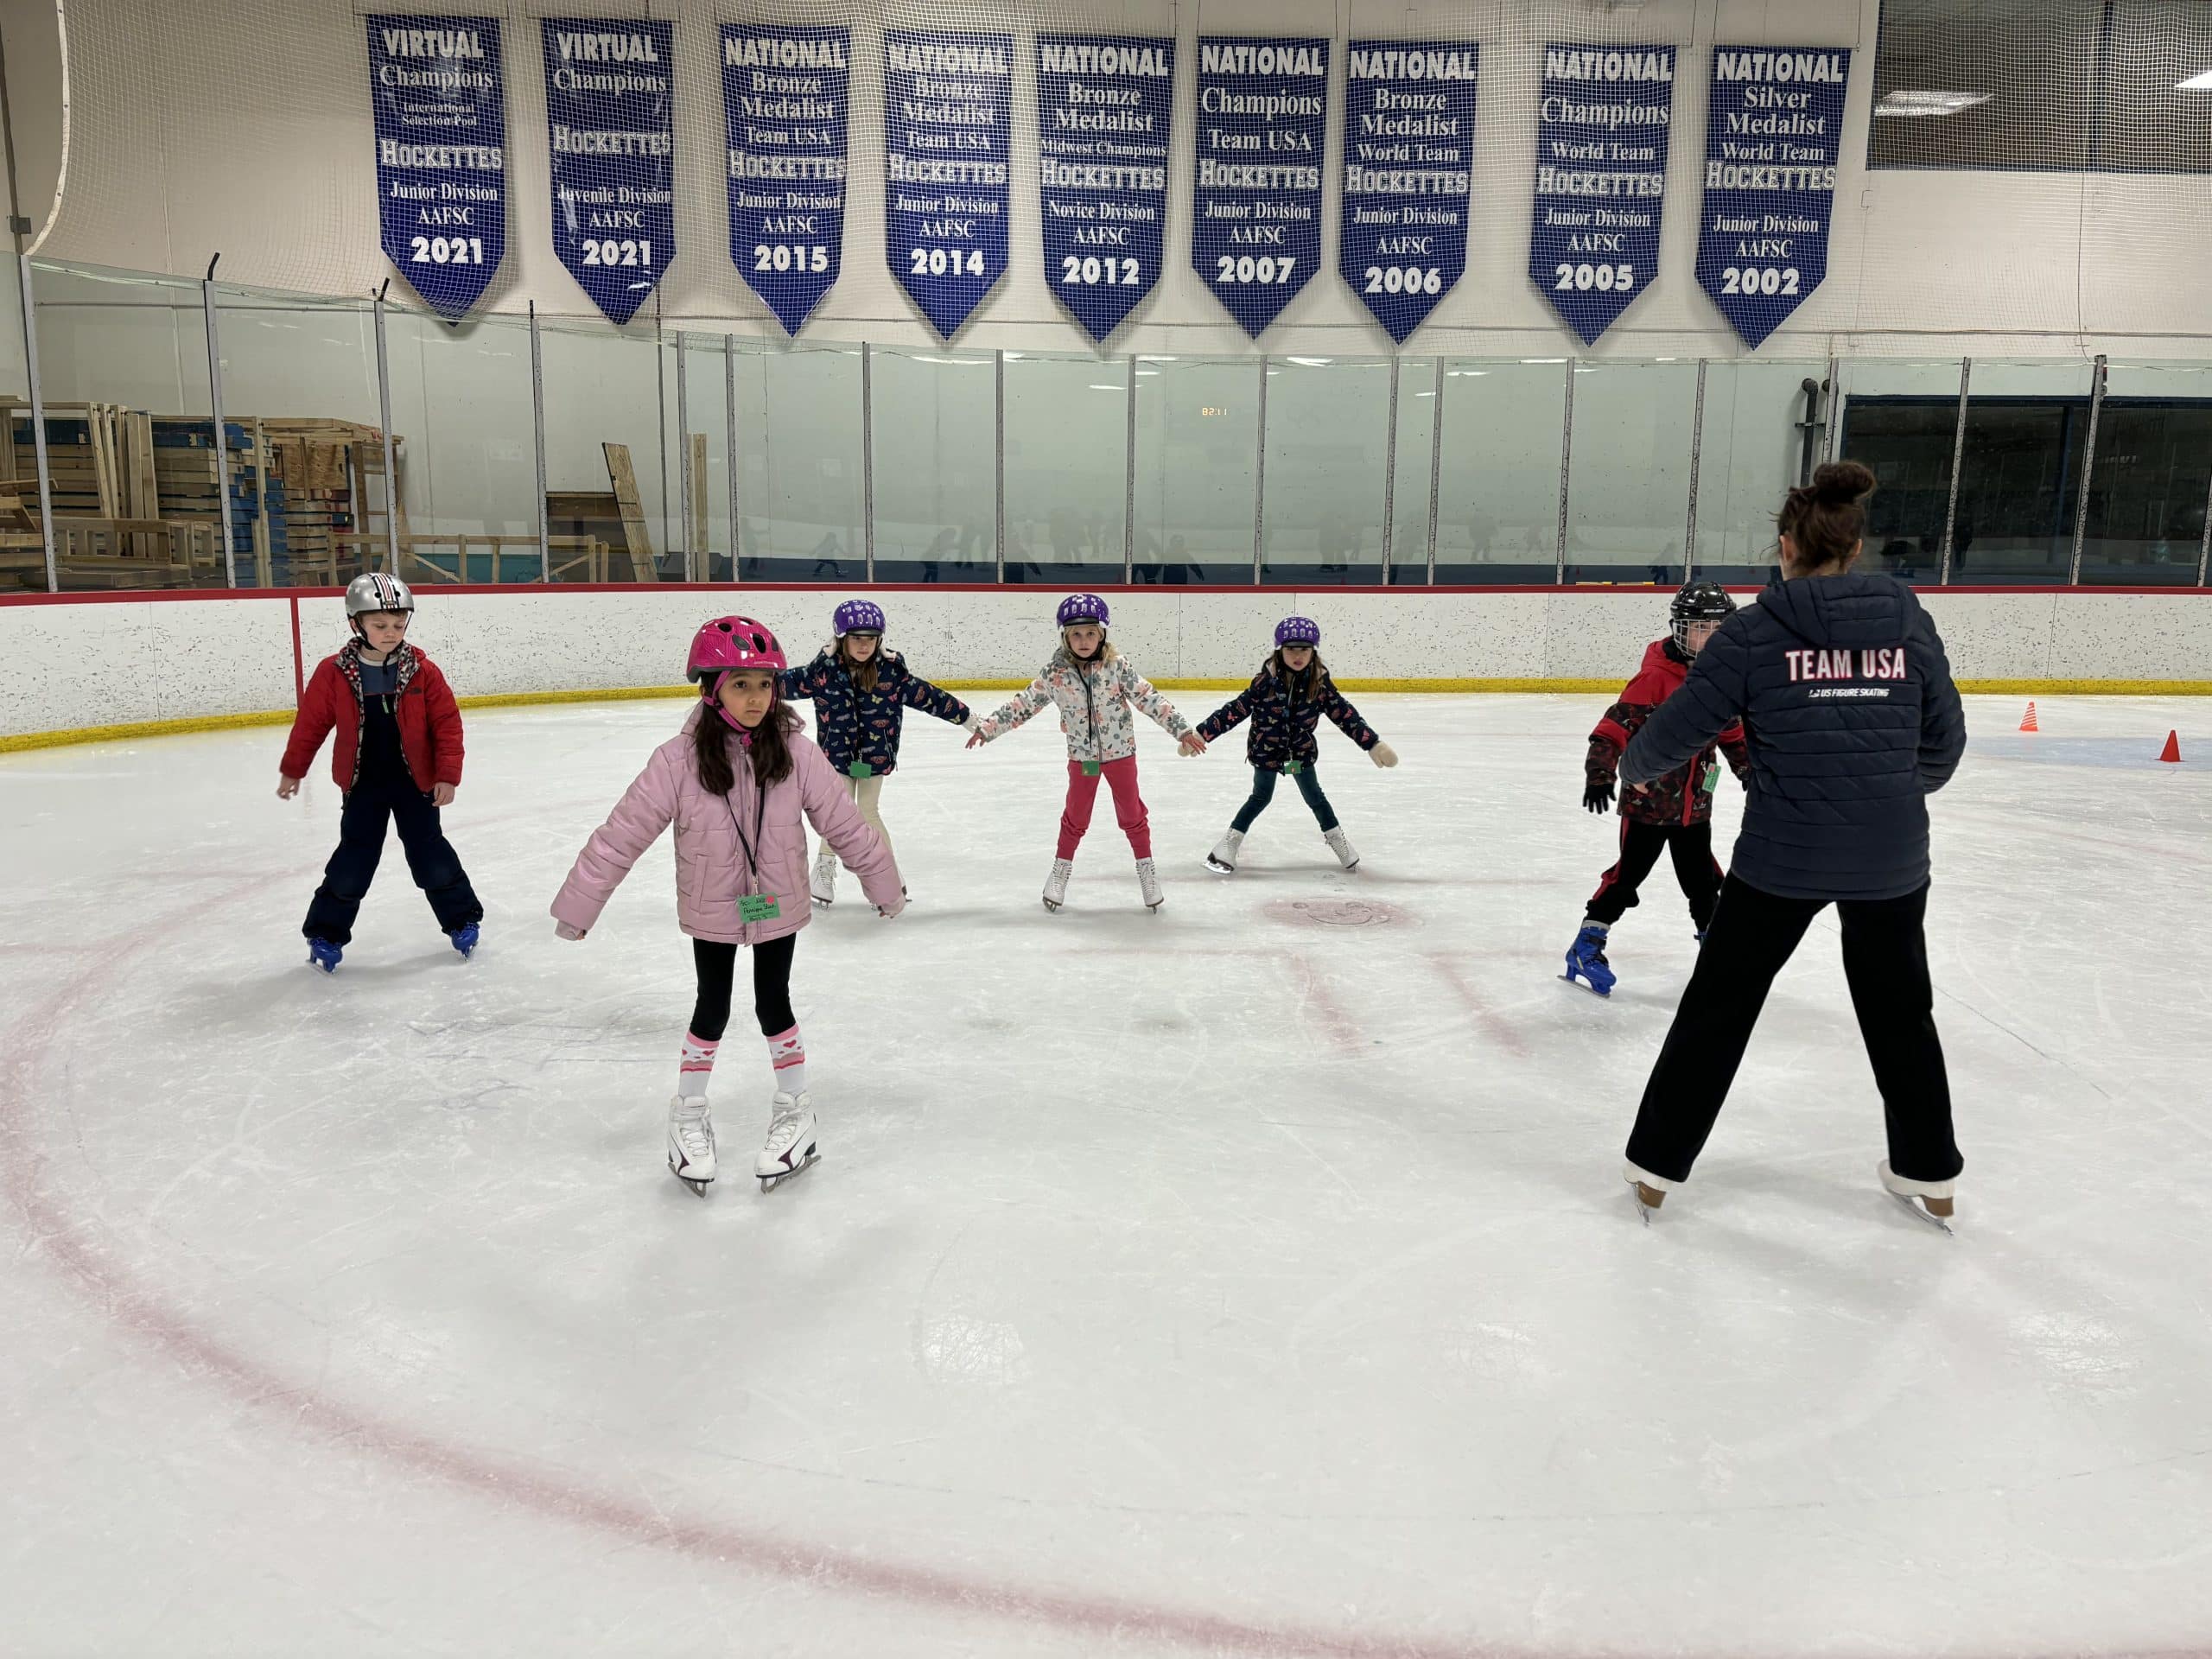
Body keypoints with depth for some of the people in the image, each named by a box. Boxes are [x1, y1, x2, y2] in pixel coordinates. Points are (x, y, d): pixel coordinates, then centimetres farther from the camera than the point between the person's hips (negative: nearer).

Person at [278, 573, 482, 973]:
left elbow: (447, 723, -6)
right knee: (353, 860, 1)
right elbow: (310, 723, 2)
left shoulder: (423, 671, -10)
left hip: (415, 779, 0)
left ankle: (463, 920, 22)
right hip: (363, 783, 0)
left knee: (431, 855, 5)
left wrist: (447, 775, -10)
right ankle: (325, 935, 17)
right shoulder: (333, 673, -9)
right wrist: (292, 770, 10)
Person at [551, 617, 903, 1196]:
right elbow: (622, 834, -14)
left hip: (777, 908, 1)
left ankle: (795, 1110, 32)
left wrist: (883, 883, 4)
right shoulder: (679, 761, -20)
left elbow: (844, 823, -4)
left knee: (773, 1004, 12)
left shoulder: (794, 753, -14)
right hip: (711, 913, -1)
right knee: (712, 1010, 12)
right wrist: (577, 905, -10)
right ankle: (689, 1115, 34)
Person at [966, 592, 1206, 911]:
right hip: (1081, 755, 0)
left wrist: (1183, 730, -17)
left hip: (1120, 751, 0)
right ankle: (1061, 870, 31)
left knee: (1131, 812, 12)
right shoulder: (1055, 673, -13)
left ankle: (1146, 869, 27)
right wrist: (987, 727, -5)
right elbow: (1024, 705, -4)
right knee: (1075, 816, 12)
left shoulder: (1117, 666, -15)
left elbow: (1150, 699, -13)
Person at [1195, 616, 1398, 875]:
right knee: (1260, 798, 4)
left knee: (1315, 797, 12)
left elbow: (1344, 714, -8)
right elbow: (1235, 710, -17)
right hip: (1266, 750, -2)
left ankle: (1337, 839, 33)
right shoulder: (1266, 680, -20)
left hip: (1302, 751, 2)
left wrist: (1374, 743, -11)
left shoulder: (1320, 682, -14)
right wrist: (1201, 734, -19)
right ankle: (1229, 843, 18)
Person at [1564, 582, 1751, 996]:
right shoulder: (1655, 678, -18)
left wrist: (1749, 769, 19)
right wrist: (1600, 772, -31)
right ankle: (1587, 946, 5)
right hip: (1648, 800, -6)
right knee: (1629, 872, -3)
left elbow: (1732, 730, 18)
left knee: (1702, 877, 16)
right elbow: (1615, 726, -23)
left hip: (1695, 803, 6)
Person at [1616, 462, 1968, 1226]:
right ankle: (1930, 1172, 36)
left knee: (1719, 1004, 11)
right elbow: (1943, 741, 7)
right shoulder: (1907, 620, 1)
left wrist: (1634, 768, 15)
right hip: (1891, 856, 3)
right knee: (1900, 1006, 23)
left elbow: (1677, 728, -6)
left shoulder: (1755, 629, -8)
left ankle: (1657, 1164, 18)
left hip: (1781, 854, -3)